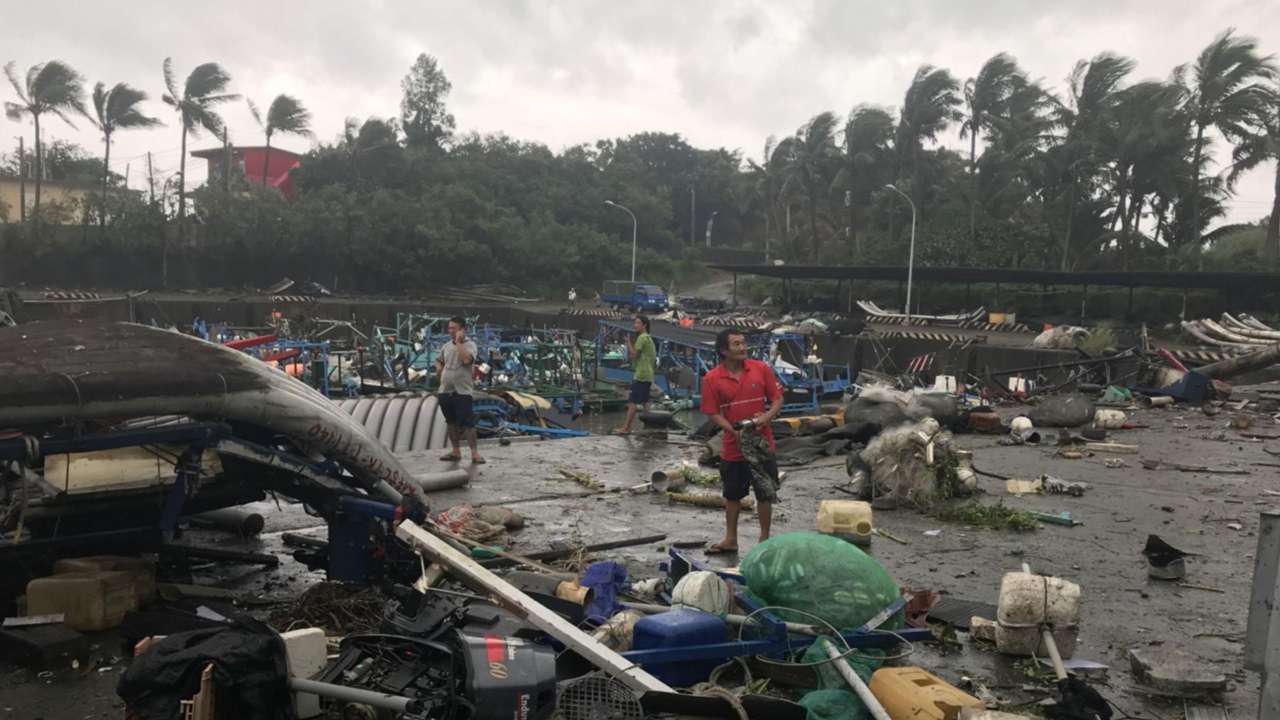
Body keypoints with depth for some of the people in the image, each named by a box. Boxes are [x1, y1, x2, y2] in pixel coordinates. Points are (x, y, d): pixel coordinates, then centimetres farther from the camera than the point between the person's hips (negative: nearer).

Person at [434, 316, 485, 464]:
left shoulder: (470, 344, -6)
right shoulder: (446, 346, 11)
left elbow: (466, 359, -25)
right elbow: (438, 361, 26)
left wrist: (458, 341, -17)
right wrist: (440, 370, 4)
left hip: (462, 391, -6)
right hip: (445, 390, 6)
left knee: (468, 423, -7)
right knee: (451, 423, 13)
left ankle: (474, 453, -3)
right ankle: (456, 452, 21)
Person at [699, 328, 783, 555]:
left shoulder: (761, 369, -4)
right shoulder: (712, 379, -7)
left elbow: (777, 399, 1)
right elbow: (713, 412, -6)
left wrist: (767, 417, -17)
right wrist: (734, 431, -18)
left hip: (761, 444, 0)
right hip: (733, 448, 0)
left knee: (765, 494, 8)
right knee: (732, 495, 14)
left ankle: (765, 539, 22)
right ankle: (730, 540, 28)